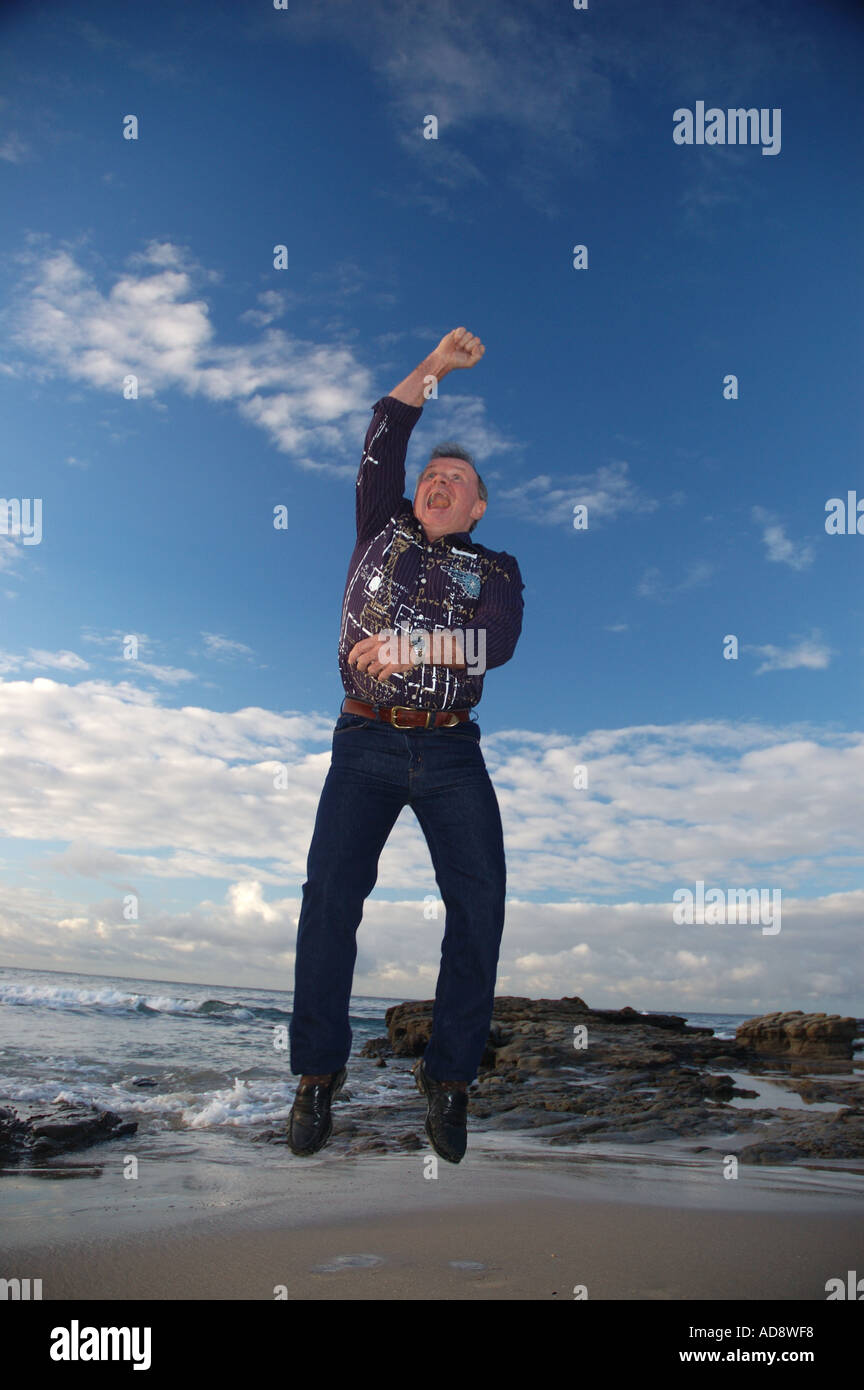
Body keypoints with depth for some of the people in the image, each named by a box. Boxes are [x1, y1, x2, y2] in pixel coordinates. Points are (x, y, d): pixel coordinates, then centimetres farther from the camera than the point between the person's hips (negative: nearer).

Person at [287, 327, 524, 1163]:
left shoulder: (496, 569, 14)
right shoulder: (382, 532, 18)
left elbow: (499, 642, -4)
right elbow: (380, 447, 9)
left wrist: (412, 644, -13)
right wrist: (435, 366, 9)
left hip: (451, 753, 0)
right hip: (367, 742, 0)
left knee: (480, 901, -12)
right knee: (331, 891, -14)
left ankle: (449, 1076, 3)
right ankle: (318, 1073, 0)